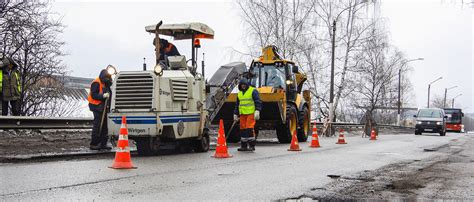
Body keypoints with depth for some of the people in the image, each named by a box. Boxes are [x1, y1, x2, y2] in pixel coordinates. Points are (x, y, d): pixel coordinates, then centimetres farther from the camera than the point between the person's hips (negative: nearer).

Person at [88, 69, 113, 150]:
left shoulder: (106, 84, 17)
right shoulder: (96, 83, -11)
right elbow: (93, 95, -17)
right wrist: (103, 96, -28)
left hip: (104, 107, 9)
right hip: (97, 107, -9)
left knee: (104, 126, 9)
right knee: (97, 126, -10)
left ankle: (103, 143, 14)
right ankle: (93, 144, -4)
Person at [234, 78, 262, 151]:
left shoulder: (253, 91, -3)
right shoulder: (239, 93, 19)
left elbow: (258, 102, -9)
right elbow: (237, 105, 26)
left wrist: (257, 111, -20)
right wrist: (235, 114, 23)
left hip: (251, 113, -7)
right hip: (242, 114, 7)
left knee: (249, 128, -12)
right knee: (242, 129, 5)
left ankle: (252, 145, -7)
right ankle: (244, 146, 13)